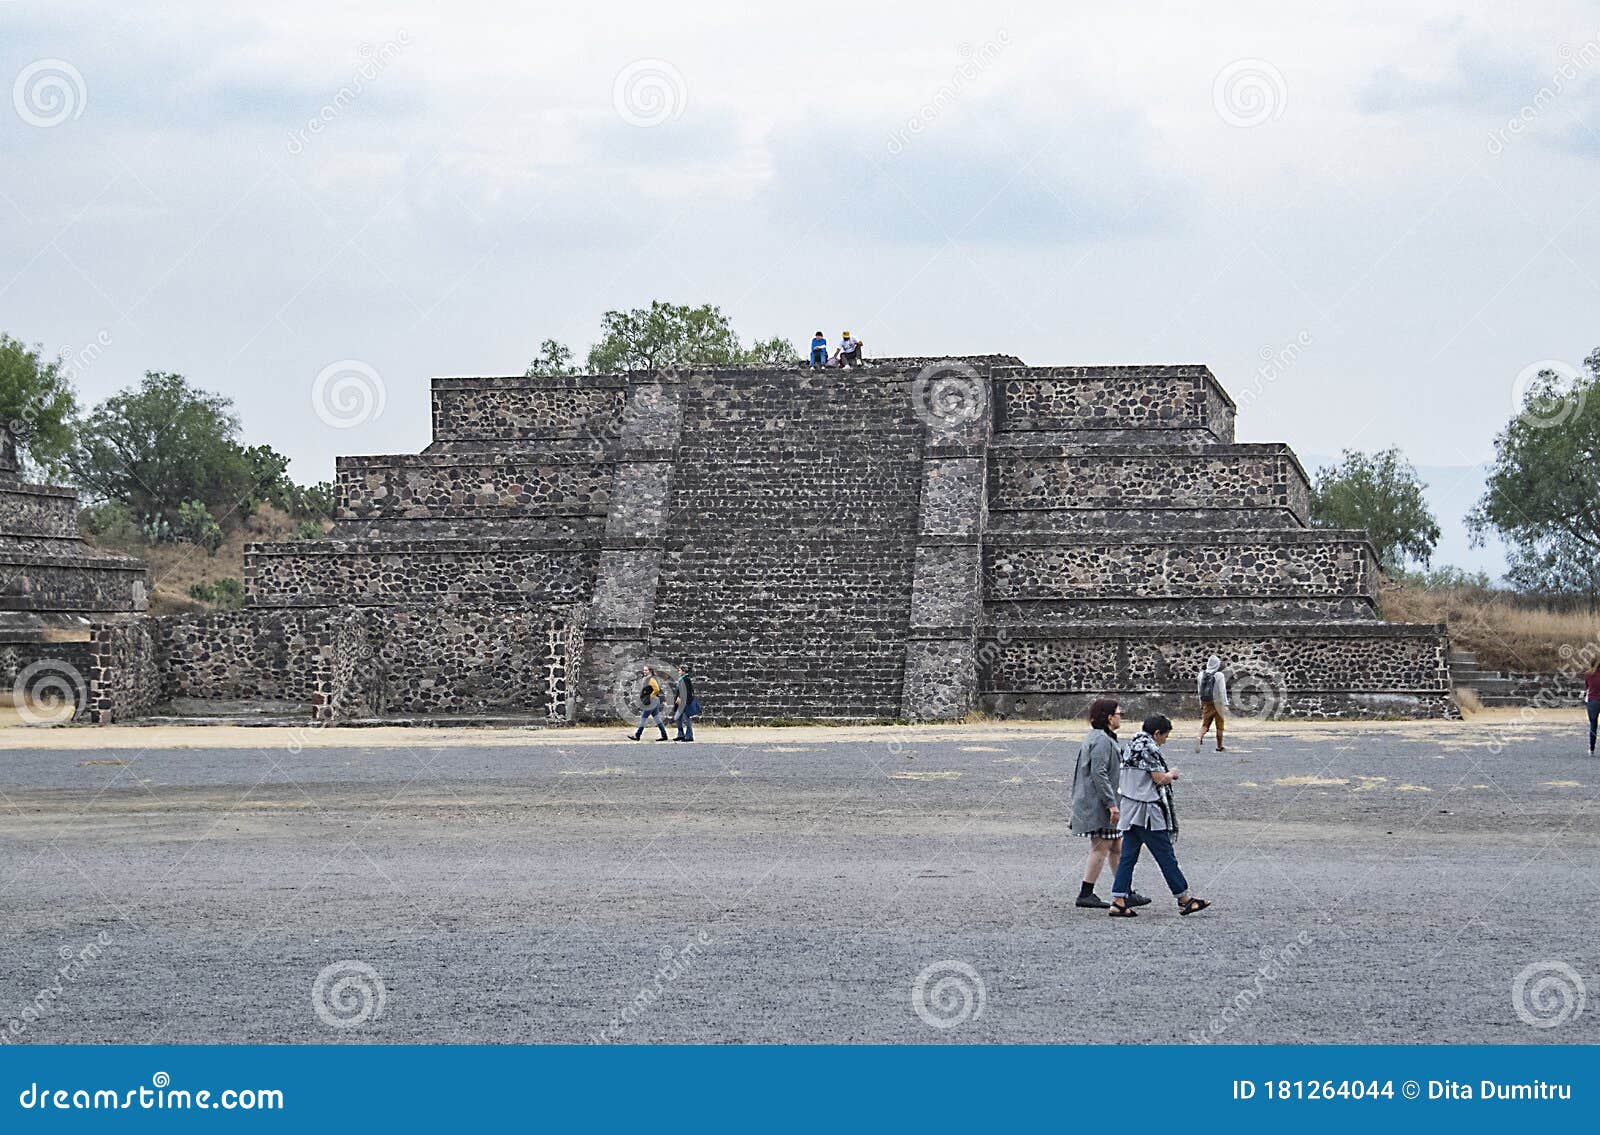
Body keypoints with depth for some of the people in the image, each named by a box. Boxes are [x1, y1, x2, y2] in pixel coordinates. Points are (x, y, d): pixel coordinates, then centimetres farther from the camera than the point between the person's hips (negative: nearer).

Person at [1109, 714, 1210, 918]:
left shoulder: (1131, 746, 13)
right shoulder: (1150, 748, -14)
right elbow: (1160, 779, -17)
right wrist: (1172, 774, 3)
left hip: (1129, 811, 8)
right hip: (1148, 813, -8)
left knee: (1128, 856, 7)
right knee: (1166, 857, 0)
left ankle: (1119, 901, 1)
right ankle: (1184, 899, 8)